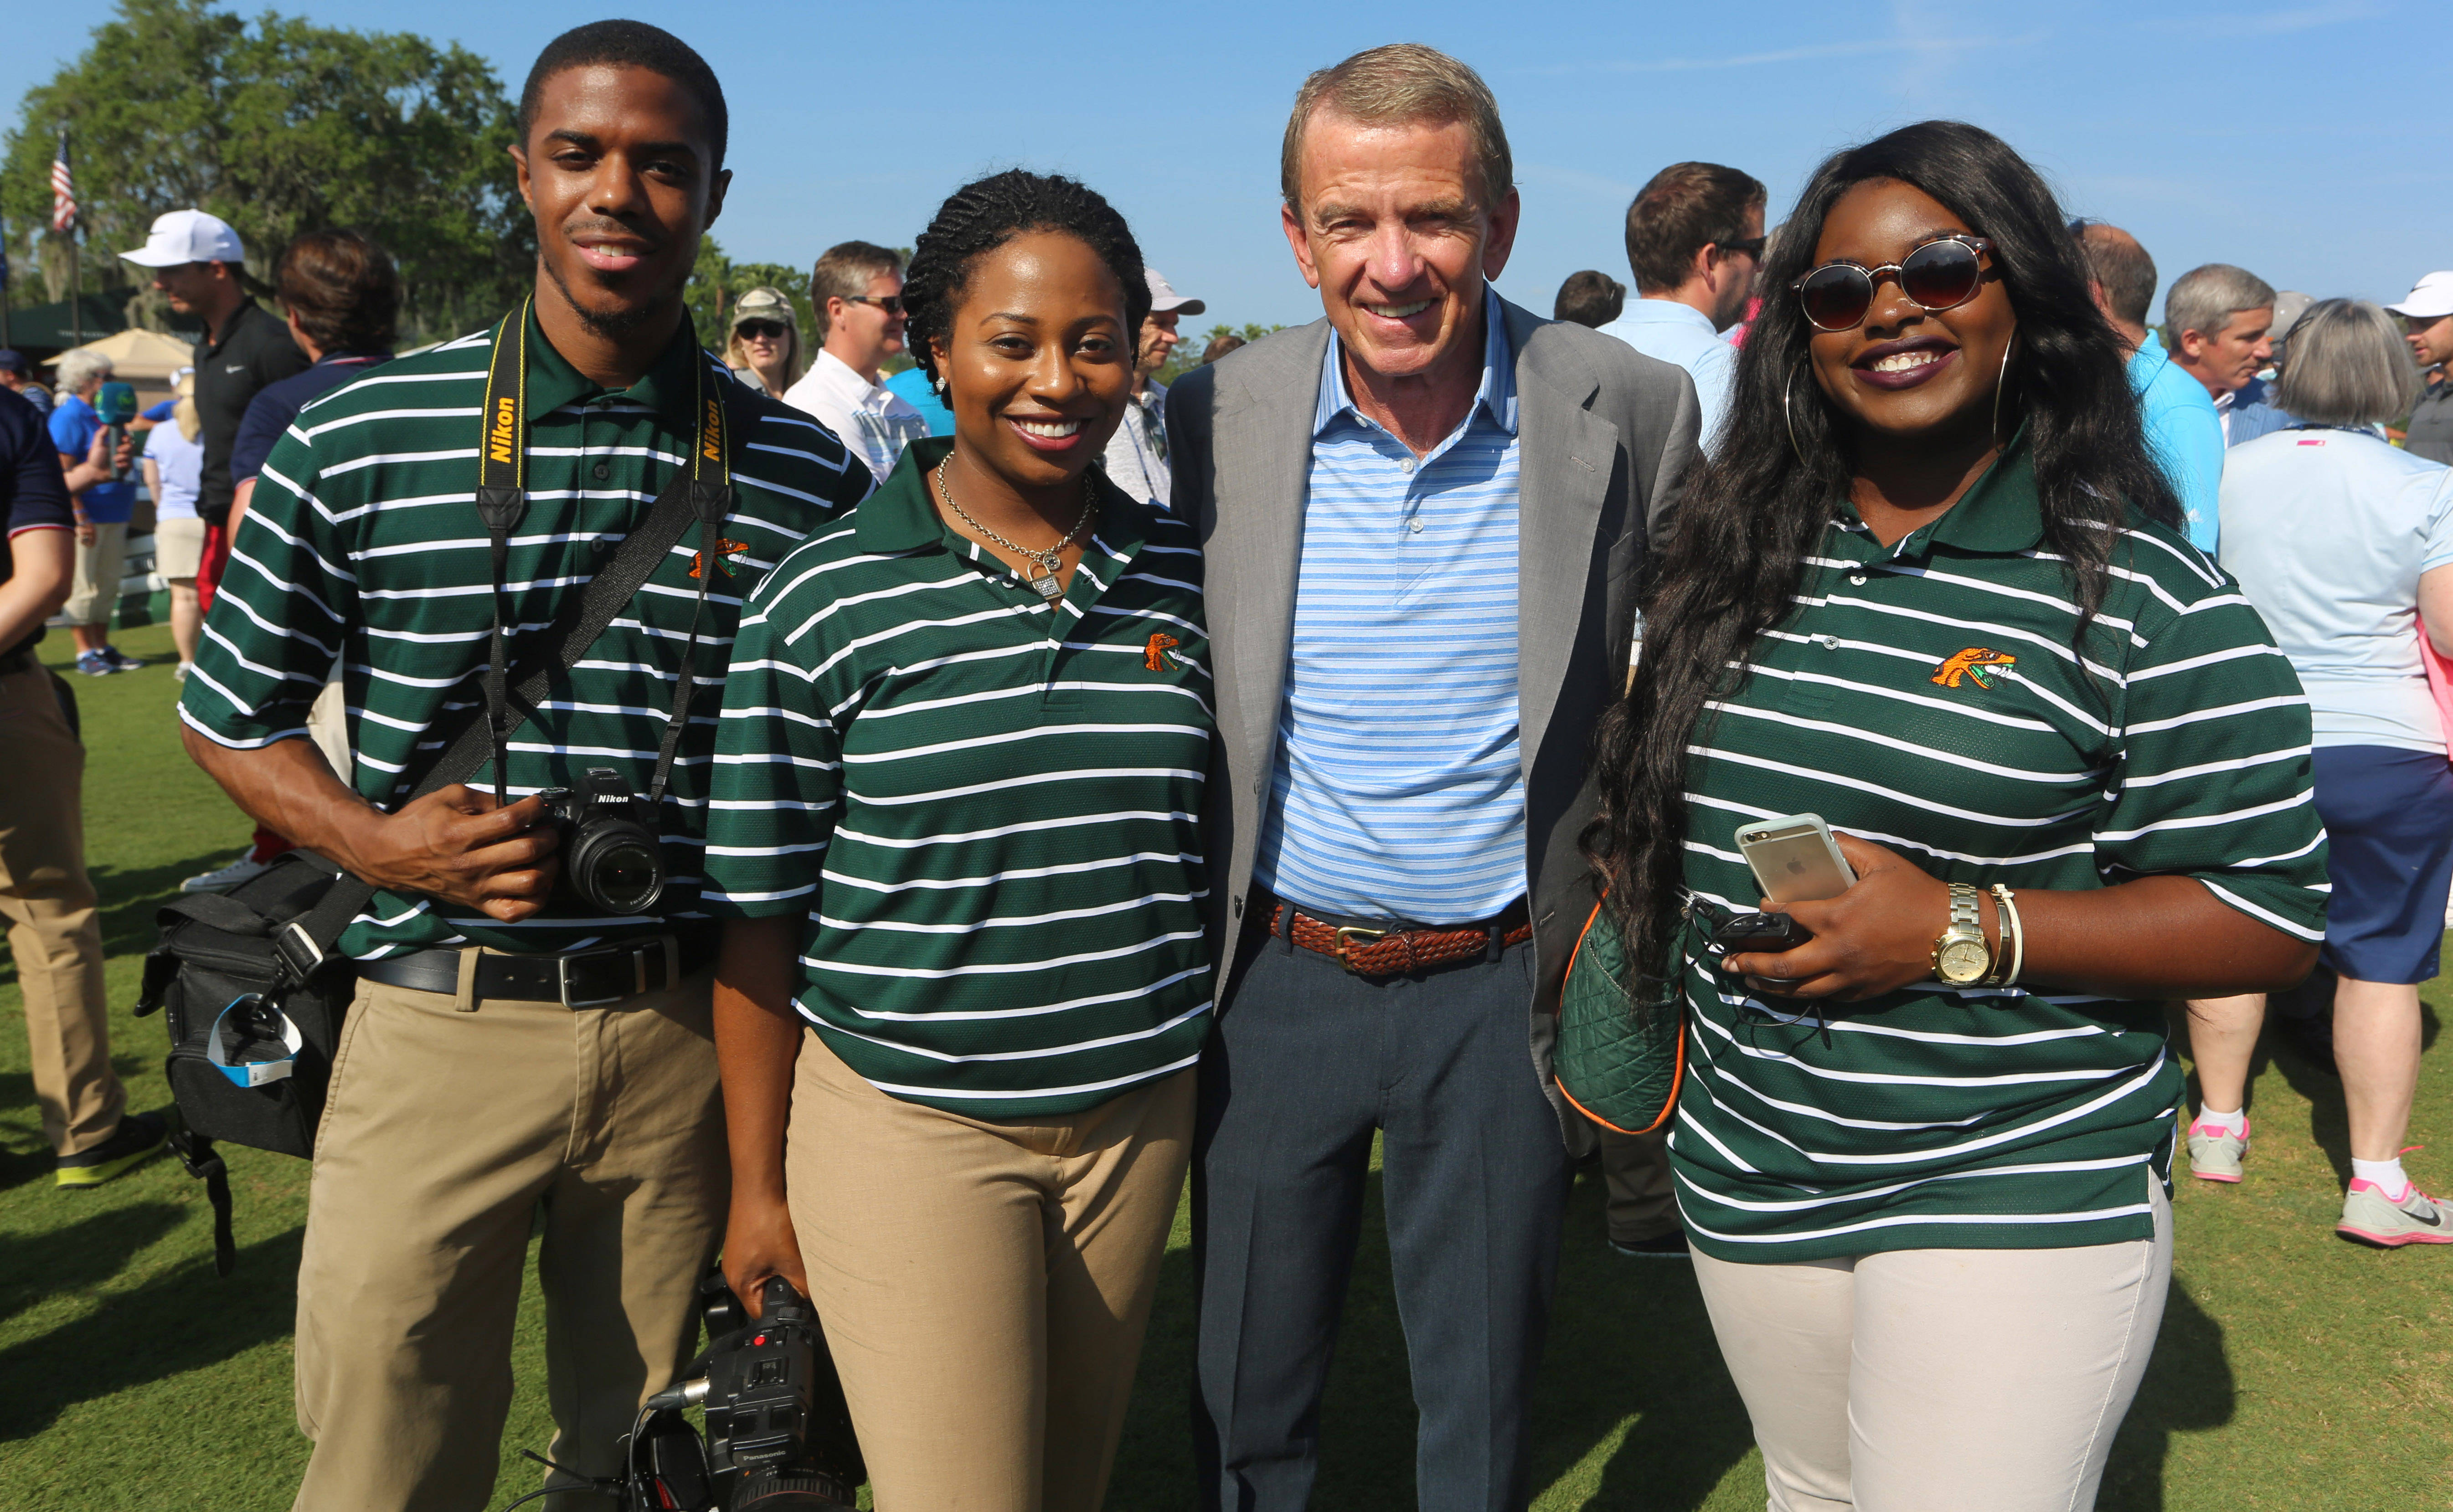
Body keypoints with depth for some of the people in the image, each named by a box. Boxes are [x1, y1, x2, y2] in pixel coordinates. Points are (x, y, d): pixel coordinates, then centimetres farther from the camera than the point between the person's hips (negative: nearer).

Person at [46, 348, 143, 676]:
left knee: (108, 585, 12)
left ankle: (103, 647, 19)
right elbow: (63, 472, -15)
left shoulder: (106, 414, 15)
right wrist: (80, 516, -20)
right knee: (84, 585, -2)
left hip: (115, 514, 8)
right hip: (87, 516, -8)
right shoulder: (68, 416, -9)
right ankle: (85, 653, 3)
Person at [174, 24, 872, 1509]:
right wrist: (377, 842, -11)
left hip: (695, 1034, 1)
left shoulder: (806, 476, 0)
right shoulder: (358, 440, -2)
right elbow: (232, 714, 8)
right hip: (443, 1018, -1)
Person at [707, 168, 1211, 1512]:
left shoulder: (1185, 579, 1)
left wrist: (1229, 1098, 10)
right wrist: (757, 1184, -2)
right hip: (909, 1128, -4)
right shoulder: (824, 601, -10)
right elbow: (757, 916, -6)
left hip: (1137, 1116, 4)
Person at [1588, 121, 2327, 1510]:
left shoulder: (2143, 599, -12)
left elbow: (2274, 914, -12)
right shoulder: (1742, 557, 4)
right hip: (1750, 1172, 5)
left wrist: (1962, 929, -21)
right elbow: (1653, 801, 17)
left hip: (2019, 1196, -5)